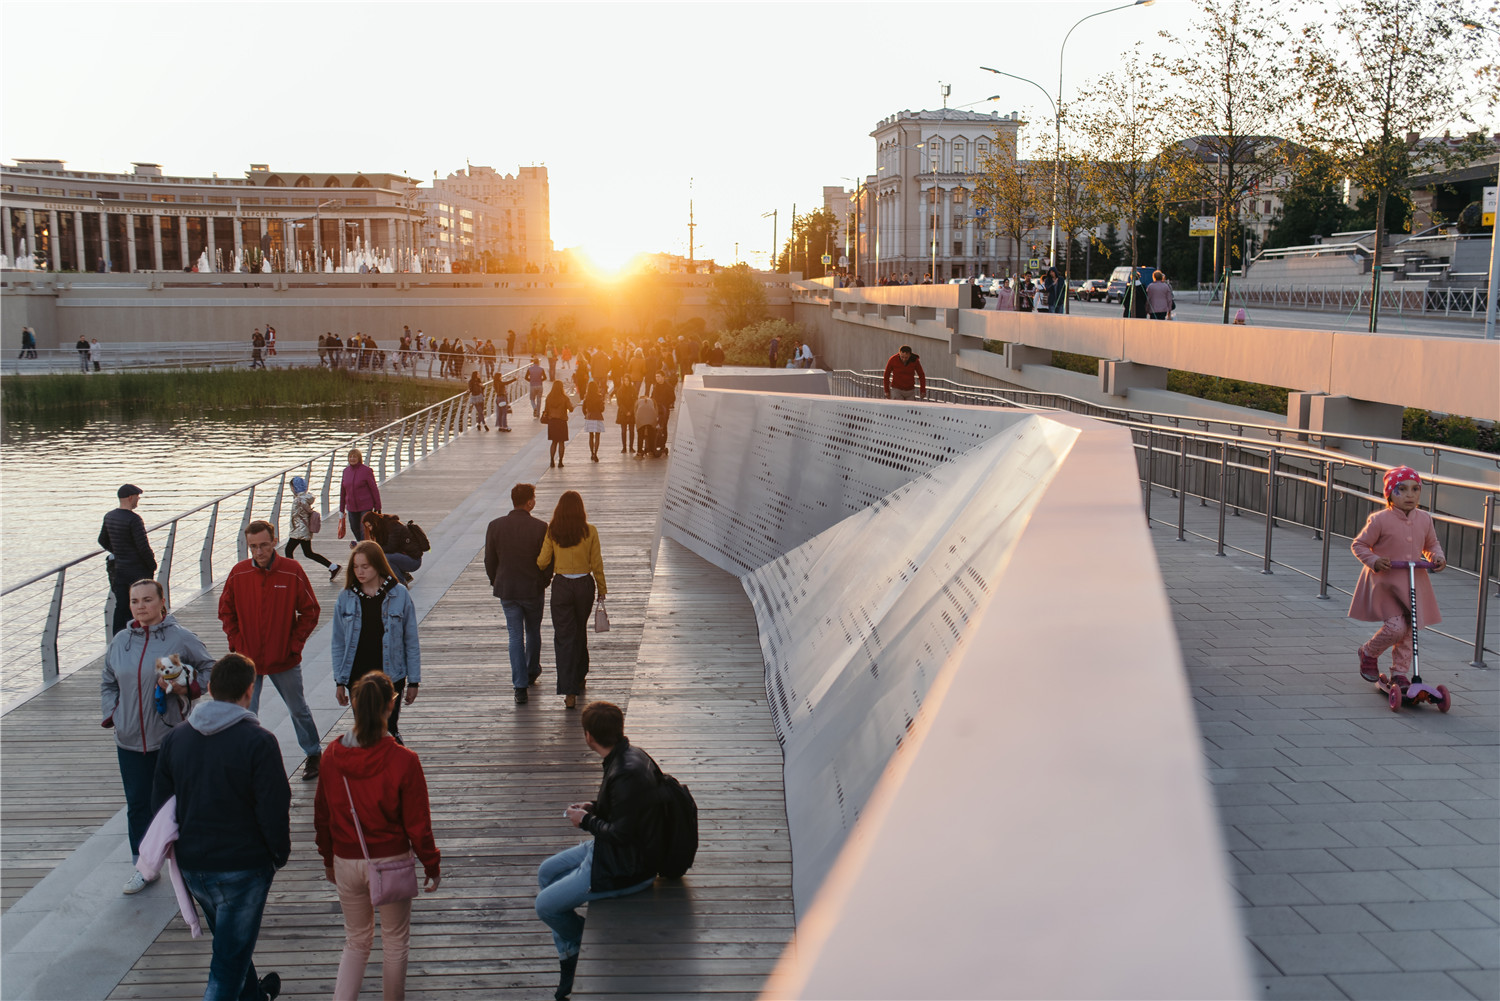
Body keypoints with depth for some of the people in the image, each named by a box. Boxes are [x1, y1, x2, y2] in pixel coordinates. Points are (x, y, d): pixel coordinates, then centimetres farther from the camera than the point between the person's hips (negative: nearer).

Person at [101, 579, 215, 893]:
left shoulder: (181, 638, -7)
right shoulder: (121, 641, 6)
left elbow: (209, 669, 2)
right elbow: (107, 682, 17)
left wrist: (187, 688, -15)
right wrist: (111, 714, 3)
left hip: (172, 737, -4)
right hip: (130, 740, 4)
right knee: (137, 805, 10)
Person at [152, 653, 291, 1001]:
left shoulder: (176, 738, 0)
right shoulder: (258, 741, -18)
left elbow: (159, 803, 8)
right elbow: (275, 810, -18)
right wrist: (279, 854, -1)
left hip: (191, 866, 6)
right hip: (243, 866, -6)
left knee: (230, 938, 28)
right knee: (229, 957, 4)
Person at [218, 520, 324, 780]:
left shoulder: (292, 571, -11)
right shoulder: (238, 573, -5)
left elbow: (310, 611, -3)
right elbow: (226, 612, 7)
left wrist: (295, 643, -8)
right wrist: (237, 644, -3)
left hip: (285, 660, -1)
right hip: (248, 661, 1)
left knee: (298, 710, 17)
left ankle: (314, 756, 36)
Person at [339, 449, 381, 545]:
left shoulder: (366, 470, -8)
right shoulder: (346, 471, 7)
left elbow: (374, 489, -6)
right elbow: (343, 491, 14)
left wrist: (377, 507, -7)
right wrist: (341, 509, 16)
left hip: (366, 506, -5)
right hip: (351, 507, 5)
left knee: (364, 530, -7)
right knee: (354, 529, 13)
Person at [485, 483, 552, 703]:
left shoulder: (495, 526, -7)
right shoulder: (540, 527, -14)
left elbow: (490, 560, 0)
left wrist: (496, 582, 16)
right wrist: (545, 581, 10)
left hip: (506, 589, 1)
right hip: (534, 589, -1)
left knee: (515, 636, 4)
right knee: (533, 631, 20)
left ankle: (520, 687, -2)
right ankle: (532, 672, 39)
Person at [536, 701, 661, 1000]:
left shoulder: (628, 773, -31)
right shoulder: (629, 754, -1)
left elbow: (621, 833, -28)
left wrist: (586, 821, -12)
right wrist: (593, 808, 3)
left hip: (626, 868, -10)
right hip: (609, 851, 10)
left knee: (546, 906, -3)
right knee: (546, 873, 20)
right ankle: (569, 963, 25)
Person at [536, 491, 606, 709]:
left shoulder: (552, 531, -8)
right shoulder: (589, 531, -8)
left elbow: (542, 562, -5)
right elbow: (597, 563, -4)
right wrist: (602, 588, 8)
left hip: (561, 586, -1)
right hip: (584, 585, 1)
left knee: (564, 637, 1)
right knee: (580, 631, 23)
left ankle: (569, 692, -6)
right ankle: (580, 677, 38)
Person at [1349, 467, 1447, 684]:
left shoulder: (1424, 519, 2)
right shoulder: (1380, 520, -13)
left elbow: (1431, 544, 19)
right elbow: (1358, 545, -5)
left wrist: (1438, 557, -2)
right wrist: (1374, 561, -21)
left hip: (1414, 584, 5)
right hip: (1385, 583, -5)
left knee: (1409, 630, 8)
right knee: (1396, 627, -16)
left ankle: (1400, 673, 23)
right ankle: (1368, 653, 13)